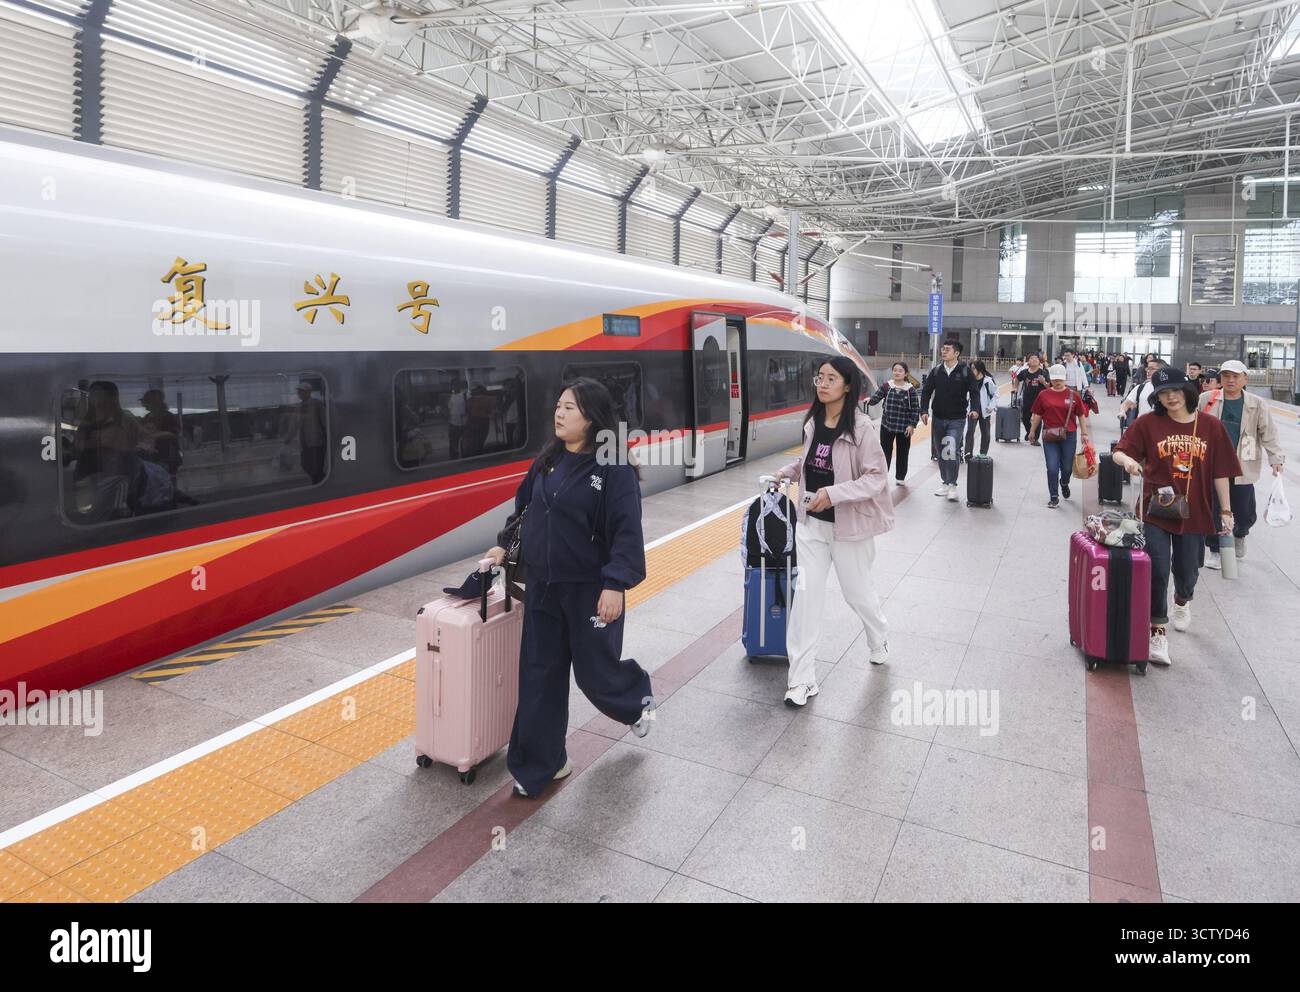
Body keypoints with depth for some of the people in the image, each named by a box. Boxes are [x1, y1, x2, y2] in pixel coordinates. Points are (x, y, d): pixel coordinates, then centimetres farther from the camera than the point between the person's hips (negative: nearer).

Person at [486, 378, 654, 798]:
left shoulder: (614, 468, -15)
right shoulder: (548, 460, 5)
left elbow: (626, 531, -19)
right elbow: (524, 506, 19)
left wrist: (615, 584, -24)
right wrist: (505, 545, 16)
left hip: (590, 592, -6)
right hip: (542, 588, 6)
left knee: (595, 672, 10)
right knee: (539, 677, 9)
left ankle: (637, 696, 45)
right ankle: (540, 764, 23)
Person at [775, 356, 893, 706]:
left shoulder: (860, 427, -18)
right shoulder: (812, 421, 1)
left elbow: (876, 477, -19)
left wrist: (833, 493, -27)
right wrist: (788, 471, 5)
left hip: (848, 525, -5)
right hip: (811, 522, 5)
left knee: (857, 592, 15)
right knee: (806, 593, 0)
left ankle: (879, 638, 49)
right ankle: (802, 679, 7)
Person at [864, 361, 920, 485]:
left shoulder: (910, 390, -6)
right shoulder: (885, 386, -2)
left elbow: (916, 409, -4)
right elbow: (875, 398, -8)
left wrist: (912, 425, -9)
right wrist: (869, 400, -31)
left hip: (904, 427, -1)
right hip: (887, 425, 1)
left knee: (902, 453, 10)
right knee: (885, 452, 4)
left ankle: (900, 477, 24)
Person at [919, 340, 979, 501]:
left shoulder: (965, 371, -6)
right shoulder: (936, 371, 2)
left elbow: (974, 392, -5)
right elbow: (926, 391, 3)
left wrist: (974, 409, -21)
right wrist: (924, 411, -10)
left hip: (957, 420, -4)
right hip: (938, 419, 4)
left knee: (952, 451, -14)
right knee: (941, 451, 12)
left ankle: (952, 485, -3)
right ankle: (945, 482, 26)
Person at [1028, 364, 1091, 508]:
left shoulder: (1073, 395, 0)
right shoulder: (1043, 395, 2)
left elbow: (1081, 415, 3)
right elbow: (1037, 415, 8)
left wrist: (1084, 433, 0)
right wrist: (1033, 432, 10)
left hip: (1069, 435, 0)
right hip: (1049, 436, 0)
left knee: (1067, 467, 11)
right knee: (1052, 468, -4)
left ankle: (1064, 483, 44)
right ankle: (1053, 497, 8)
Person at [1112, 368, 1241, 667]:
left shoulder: (1211, 426, -1)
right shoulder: (1148, 423, -5)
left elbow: (1220, 472, 2)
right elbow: (1119, 452, -4)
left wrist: (1225, 510, 3)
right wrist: (1127, 460, -28)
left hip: (1194, 513, 2)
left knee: (1186, 570, 16)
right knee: (1157, 572, -5)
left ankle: (1182, 600, 51)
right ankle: (1158, 632, 7)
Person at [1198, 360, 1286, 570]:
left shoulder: (1257, 404, 0)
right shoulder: (1207, 399, -2)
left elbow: (1269, 433, -1)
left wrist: (1276, 459, -11)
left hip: (1242, 470, 1)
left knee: (1246, 515, 7)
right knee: (1213, 512, 5)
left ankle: (1239, 534, 42)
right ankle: (1214, 549, 26)